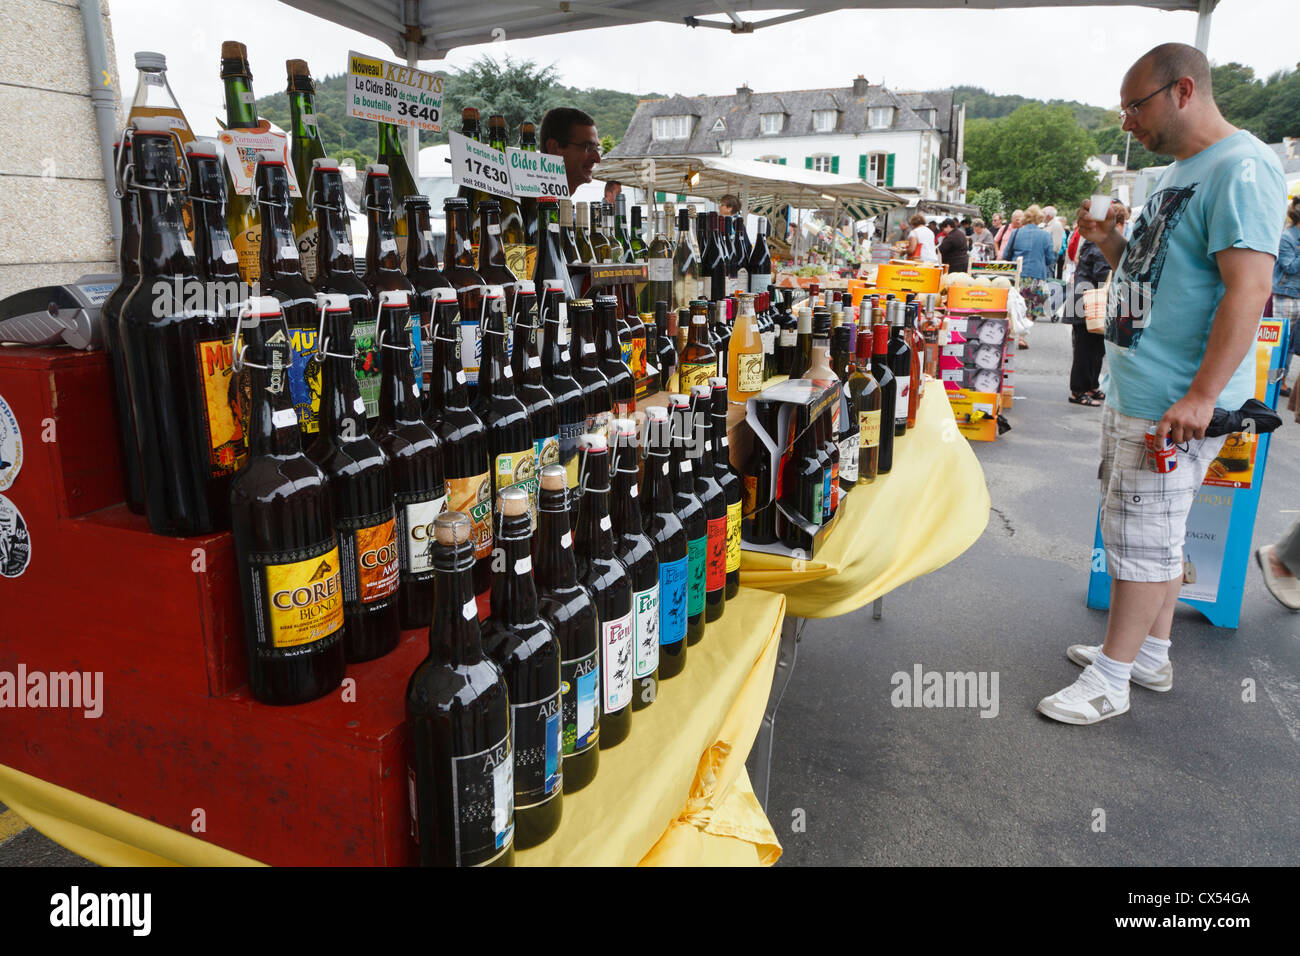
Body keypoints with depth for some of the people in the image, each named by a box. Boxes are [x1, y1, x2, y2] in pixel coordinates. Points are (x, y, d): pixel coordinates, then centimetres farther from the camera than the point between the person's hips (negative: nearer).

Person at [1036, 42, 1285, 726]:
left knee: (1143, 538, -2)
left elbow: (1248, 290, -23)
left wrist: (1201, 396, -28)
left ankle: (1109, 681, 9)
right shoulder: (1178, 173, 18)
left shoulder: (1240, 167, -14)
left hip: (1176, 404, -10)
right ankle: (1150, 655, 30)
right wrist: (1111, 244, 8)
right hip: (1133, 390, 10)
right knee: (1153, 532, 16)